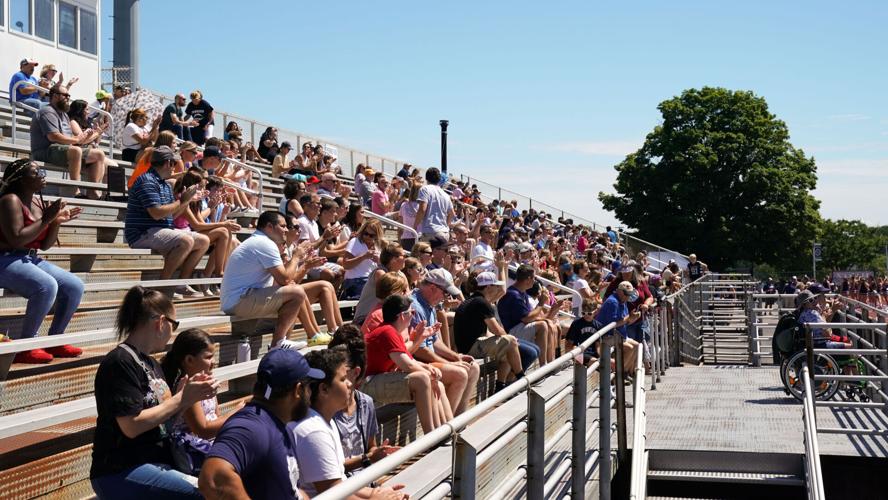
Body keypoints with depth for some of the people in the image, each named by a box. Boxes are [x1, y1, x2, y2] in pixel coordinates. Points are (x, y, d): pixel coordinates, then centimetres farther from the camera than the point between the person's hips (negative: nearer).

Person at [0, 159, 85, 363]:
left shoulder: (38, 203, 12)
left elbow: (44, 245, 16)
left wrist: (57, 221, 1)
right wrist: (46, 219, -19)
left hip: (31, 260, 9)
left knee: (75, 286, -4)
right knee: (47, 286, -33)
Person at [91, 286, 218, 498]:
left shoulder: (151, 363, 13)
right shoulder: (121, 362, -14)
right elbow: (132, 425, -20)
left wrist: (188, 393, -3)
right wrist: (182, 399, -14)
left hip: (158, 460, 9)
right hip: (122, 471, -9)